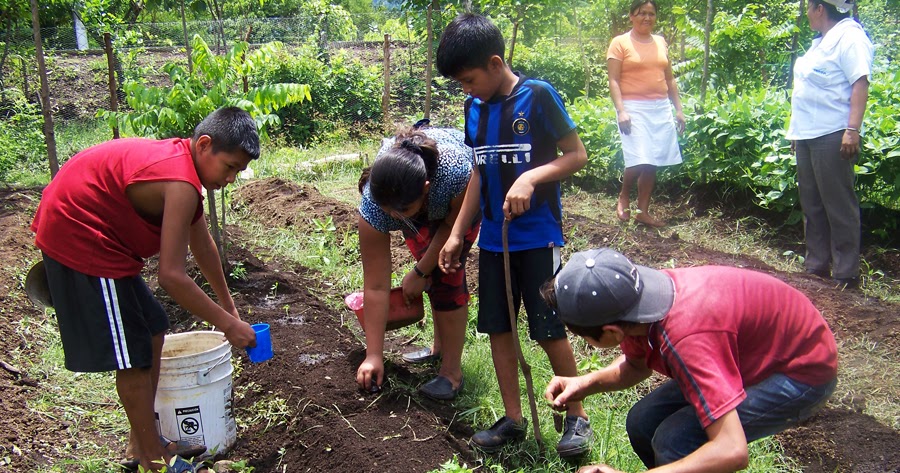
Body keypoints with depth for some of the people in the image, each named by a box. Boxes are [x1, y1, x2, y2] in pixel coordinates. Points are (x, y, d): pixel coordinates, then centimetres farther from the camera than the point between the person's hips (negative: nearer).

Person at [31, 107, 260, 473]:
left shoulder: (180, 157, 6)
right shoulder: (181, 184, -26)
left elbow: (202, 244, 16)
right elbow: (171, 276, -28)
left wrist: (227, 305, 23)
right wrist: (227, 323, -18)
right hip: (79, 240, -10)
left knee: (152, 331, 16)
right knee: (133, 357, -3)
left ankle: (142, 440, 29)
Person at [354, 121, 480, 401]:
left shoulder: (456, 172, -46)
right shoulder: (373, 206, -36)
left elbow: (454, 226, -23)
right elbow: (376, 287, -30)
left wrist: (420, 273, -16)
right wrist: (373, 356, -27)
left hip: (465, 197, -2)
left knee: (446, 272, -15)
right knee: (432, 268, -3)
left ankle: (452, 371, -8)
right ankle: (440, 349, 21)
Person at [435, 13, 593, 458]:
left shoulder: (538, 96, -11)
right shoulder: (474, 108, 6)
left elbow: (577, 155, -8)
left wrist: (531, 177, -24)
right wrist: (457, 233, 11)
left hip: (538, 235, -6)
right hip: (492, 238, 6)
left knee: (549, 329, -1)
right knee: (497, 326, 9)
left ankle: (576, 416, 19)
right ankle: (513, 418, 23)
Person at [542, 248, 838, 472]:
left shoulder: (687, 336, -39)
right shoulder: (636, 296, -16)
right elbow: (635, 366, 6)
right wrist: (586, 383, -12)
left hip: (804, 370, -8)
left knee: (674, 441, -22)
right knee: (643, 424, 0)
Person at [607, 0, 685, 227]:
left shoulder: (661, 42, 14)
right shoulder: (620, 43, -1)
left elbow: (670, 79, 18)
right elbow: (613, 81, -7)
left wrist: (679, 109, 13)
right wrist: (621, 110, -18)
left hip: (661, 108, 5)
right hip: (634, 108, -5)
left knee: (653, 162, 4)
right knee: (639, 161, -16)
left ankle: (643, 211, 13)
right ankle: (623, 196, 12)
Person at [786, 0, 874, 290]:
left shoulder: (849, 37, -8)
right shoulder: (821, 41, 21)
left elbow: (860, 84, -17)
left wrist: (853, 130, -25)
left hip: (832, 136, -10)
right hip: (808, 135, 10)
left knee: (839, 206, -6)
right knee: (812, 205, 13)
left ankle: (846, 274, 1)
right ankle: (816, 266, 21)